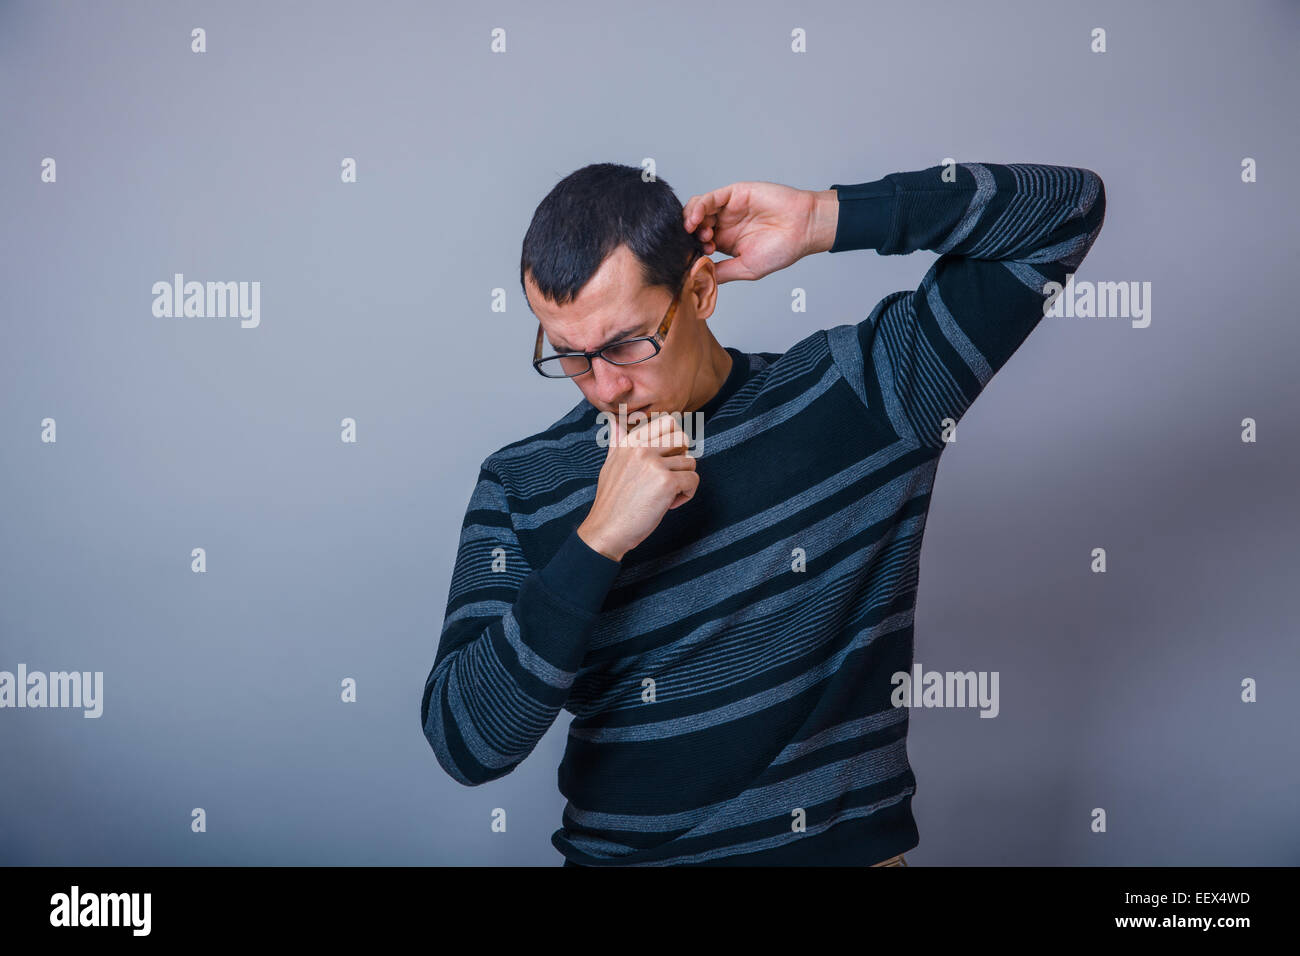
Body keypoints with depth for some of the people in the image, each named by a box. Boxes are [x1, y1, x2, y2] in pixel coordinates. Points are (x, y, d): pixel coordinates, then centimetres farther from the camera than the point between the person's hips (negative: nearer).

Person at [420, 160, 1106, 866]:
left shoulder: (857, 392, -1)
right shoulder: (521, 486, 0)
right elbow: (463, 745, -8)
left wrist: (823, 220, -8)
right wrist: (598, 542, -17)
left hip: (848, 845, 0)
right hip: (617, 853, 1)